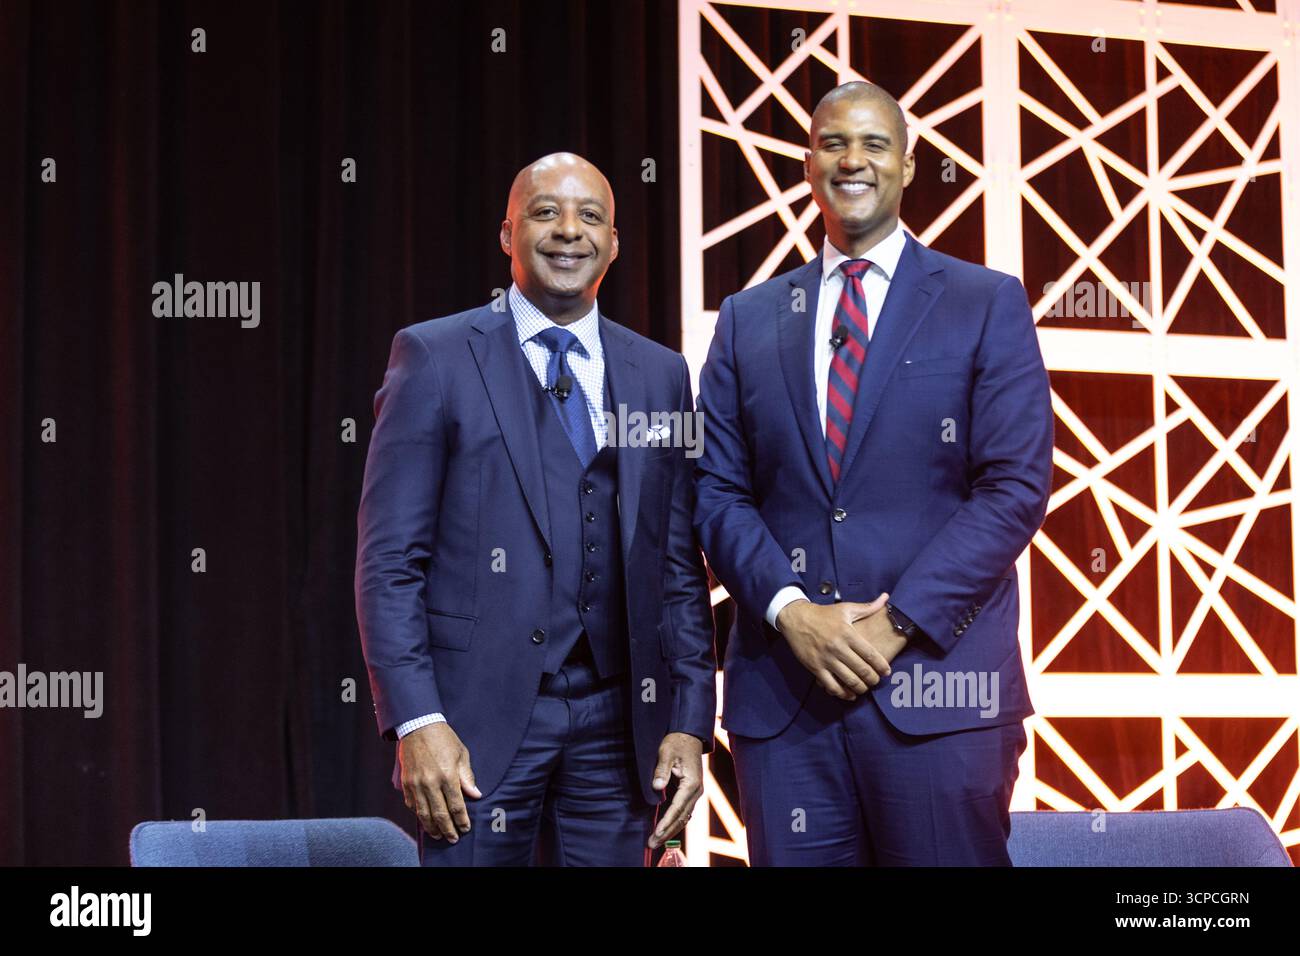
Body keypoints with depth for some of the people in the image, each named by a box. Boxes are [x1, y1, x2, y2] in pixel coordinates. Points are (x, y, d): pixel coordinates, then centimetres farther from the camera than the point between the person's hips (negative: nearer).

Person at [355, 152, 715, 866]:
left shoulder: (660, 376, 12)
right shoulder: (435, 357, 1)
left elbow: (679, 568, 13)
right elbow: (388, 558, -4)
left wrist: (688, 723, 4)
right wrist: (415, 721, -13)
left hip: (616, 720, 4)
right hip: (480, 717, -3)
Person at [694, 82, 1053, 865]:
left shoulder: (988, 303, 5)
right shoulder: (750, 319, 14)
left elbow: (1016, 486, -3)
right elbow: (718, 491, 9)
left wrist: (898, 624, -11)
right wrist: (790, 611, -9)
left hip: (935, 683, -2)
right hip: (782, 695, 2)